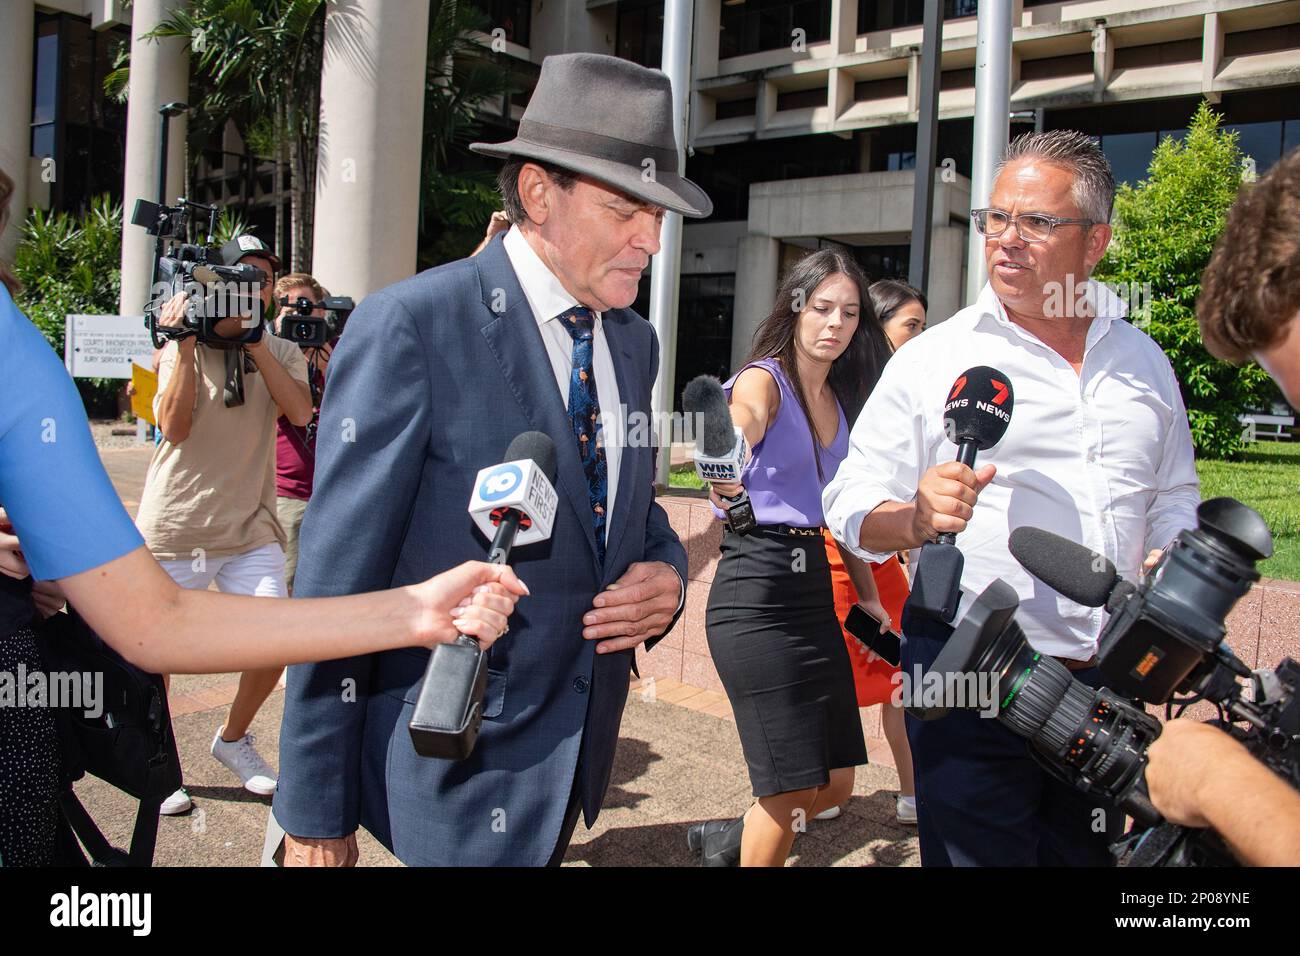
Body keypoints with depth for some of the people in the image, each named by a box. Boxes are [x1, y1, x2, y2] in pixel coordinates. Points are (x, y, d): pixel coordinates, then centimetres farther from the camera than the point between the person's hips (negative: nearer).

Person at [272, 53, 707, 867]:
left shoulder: (634, 343, 5)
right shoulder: (409, 328, -17)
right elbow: (338, 582, -16)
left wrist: (666, 570, -7)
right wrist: (316, 809, -12)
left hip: (574, 759, 7)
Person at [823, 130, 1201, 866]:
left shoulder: (1145, 363, 10)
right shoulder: (932, 358, -3)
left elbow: (1174, 498, 20)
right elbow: (852, 506, -6)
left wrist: (1171, 565, 0)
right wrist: (916, 519, -26)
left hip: (1104, 682, 4)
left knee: (1085, 854, 18)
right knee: (973, 851, 1)